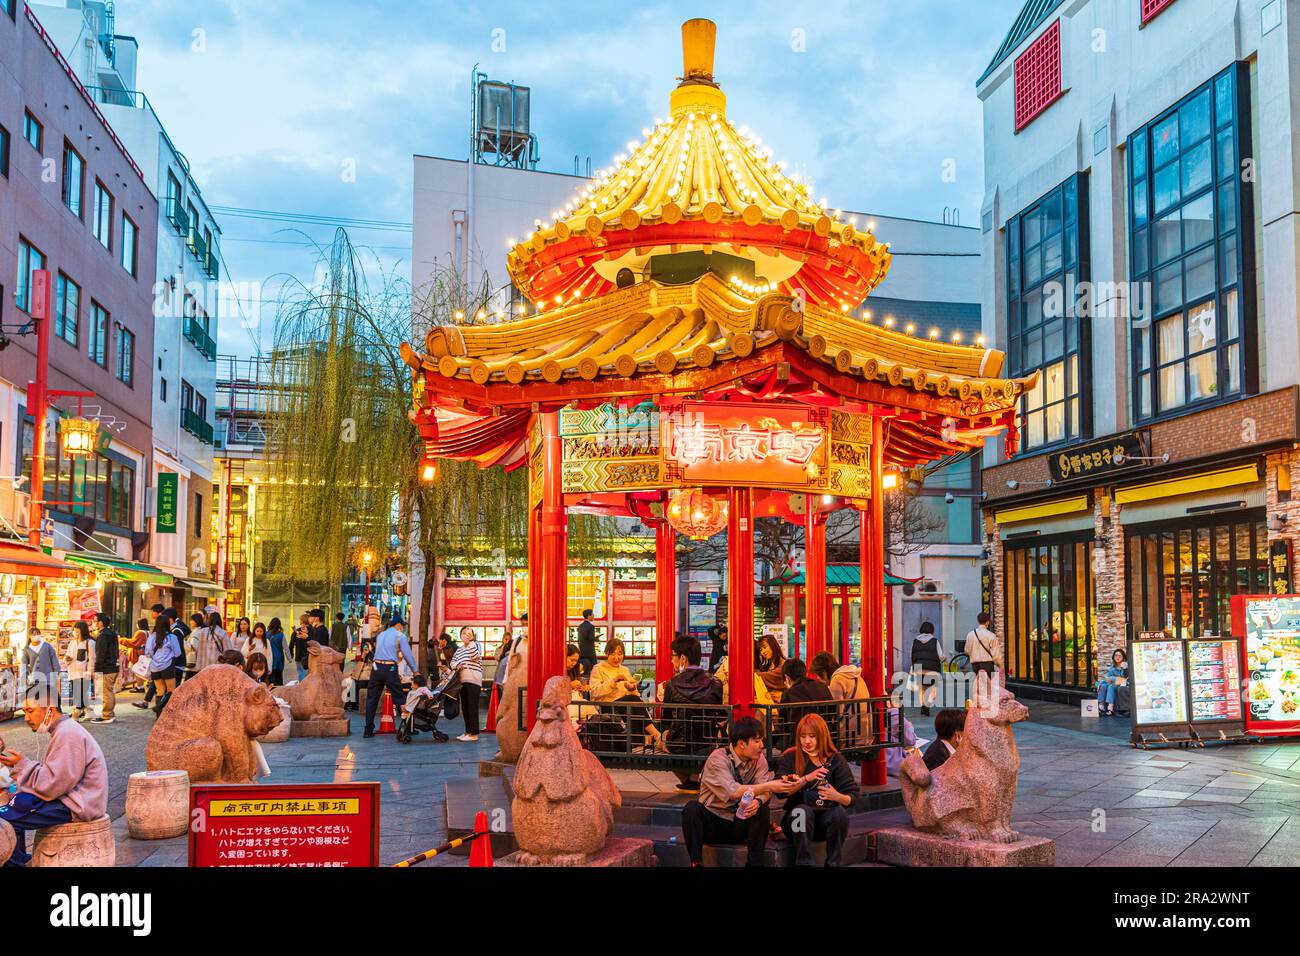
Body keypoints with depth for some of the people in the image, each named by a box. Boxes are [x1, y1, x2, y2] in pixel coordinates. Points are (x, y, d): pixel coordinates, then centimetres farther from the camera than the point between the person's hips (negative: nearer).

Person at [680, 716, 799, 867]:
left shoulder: (759, 758, 0)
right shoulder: (718, 758, -18)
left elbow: (764, 792, -12)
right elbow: (733, 792, -31)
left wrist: (758, 801, -36)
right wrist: (768, 787, -29)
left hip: (740, 824, 4)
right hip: (712, 823, -4)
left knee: (763, 810, -23)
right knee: (691, 808, -32)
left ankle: (754, 863, -17)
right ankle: (696, 862, -24)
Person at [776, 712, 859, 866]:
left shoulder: (835, 759, 2)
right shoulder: (789, 758, -1)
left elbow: (852, 797, -3)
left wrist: (838, 797, -26)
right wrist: (806, 779, -25)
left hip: (826, 820, 1)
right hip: (798, 820, -1)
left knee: (840, 813, -30)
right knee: (802, 811, -34)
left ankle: (833, 863, -17)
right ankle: (804, 863, -27)